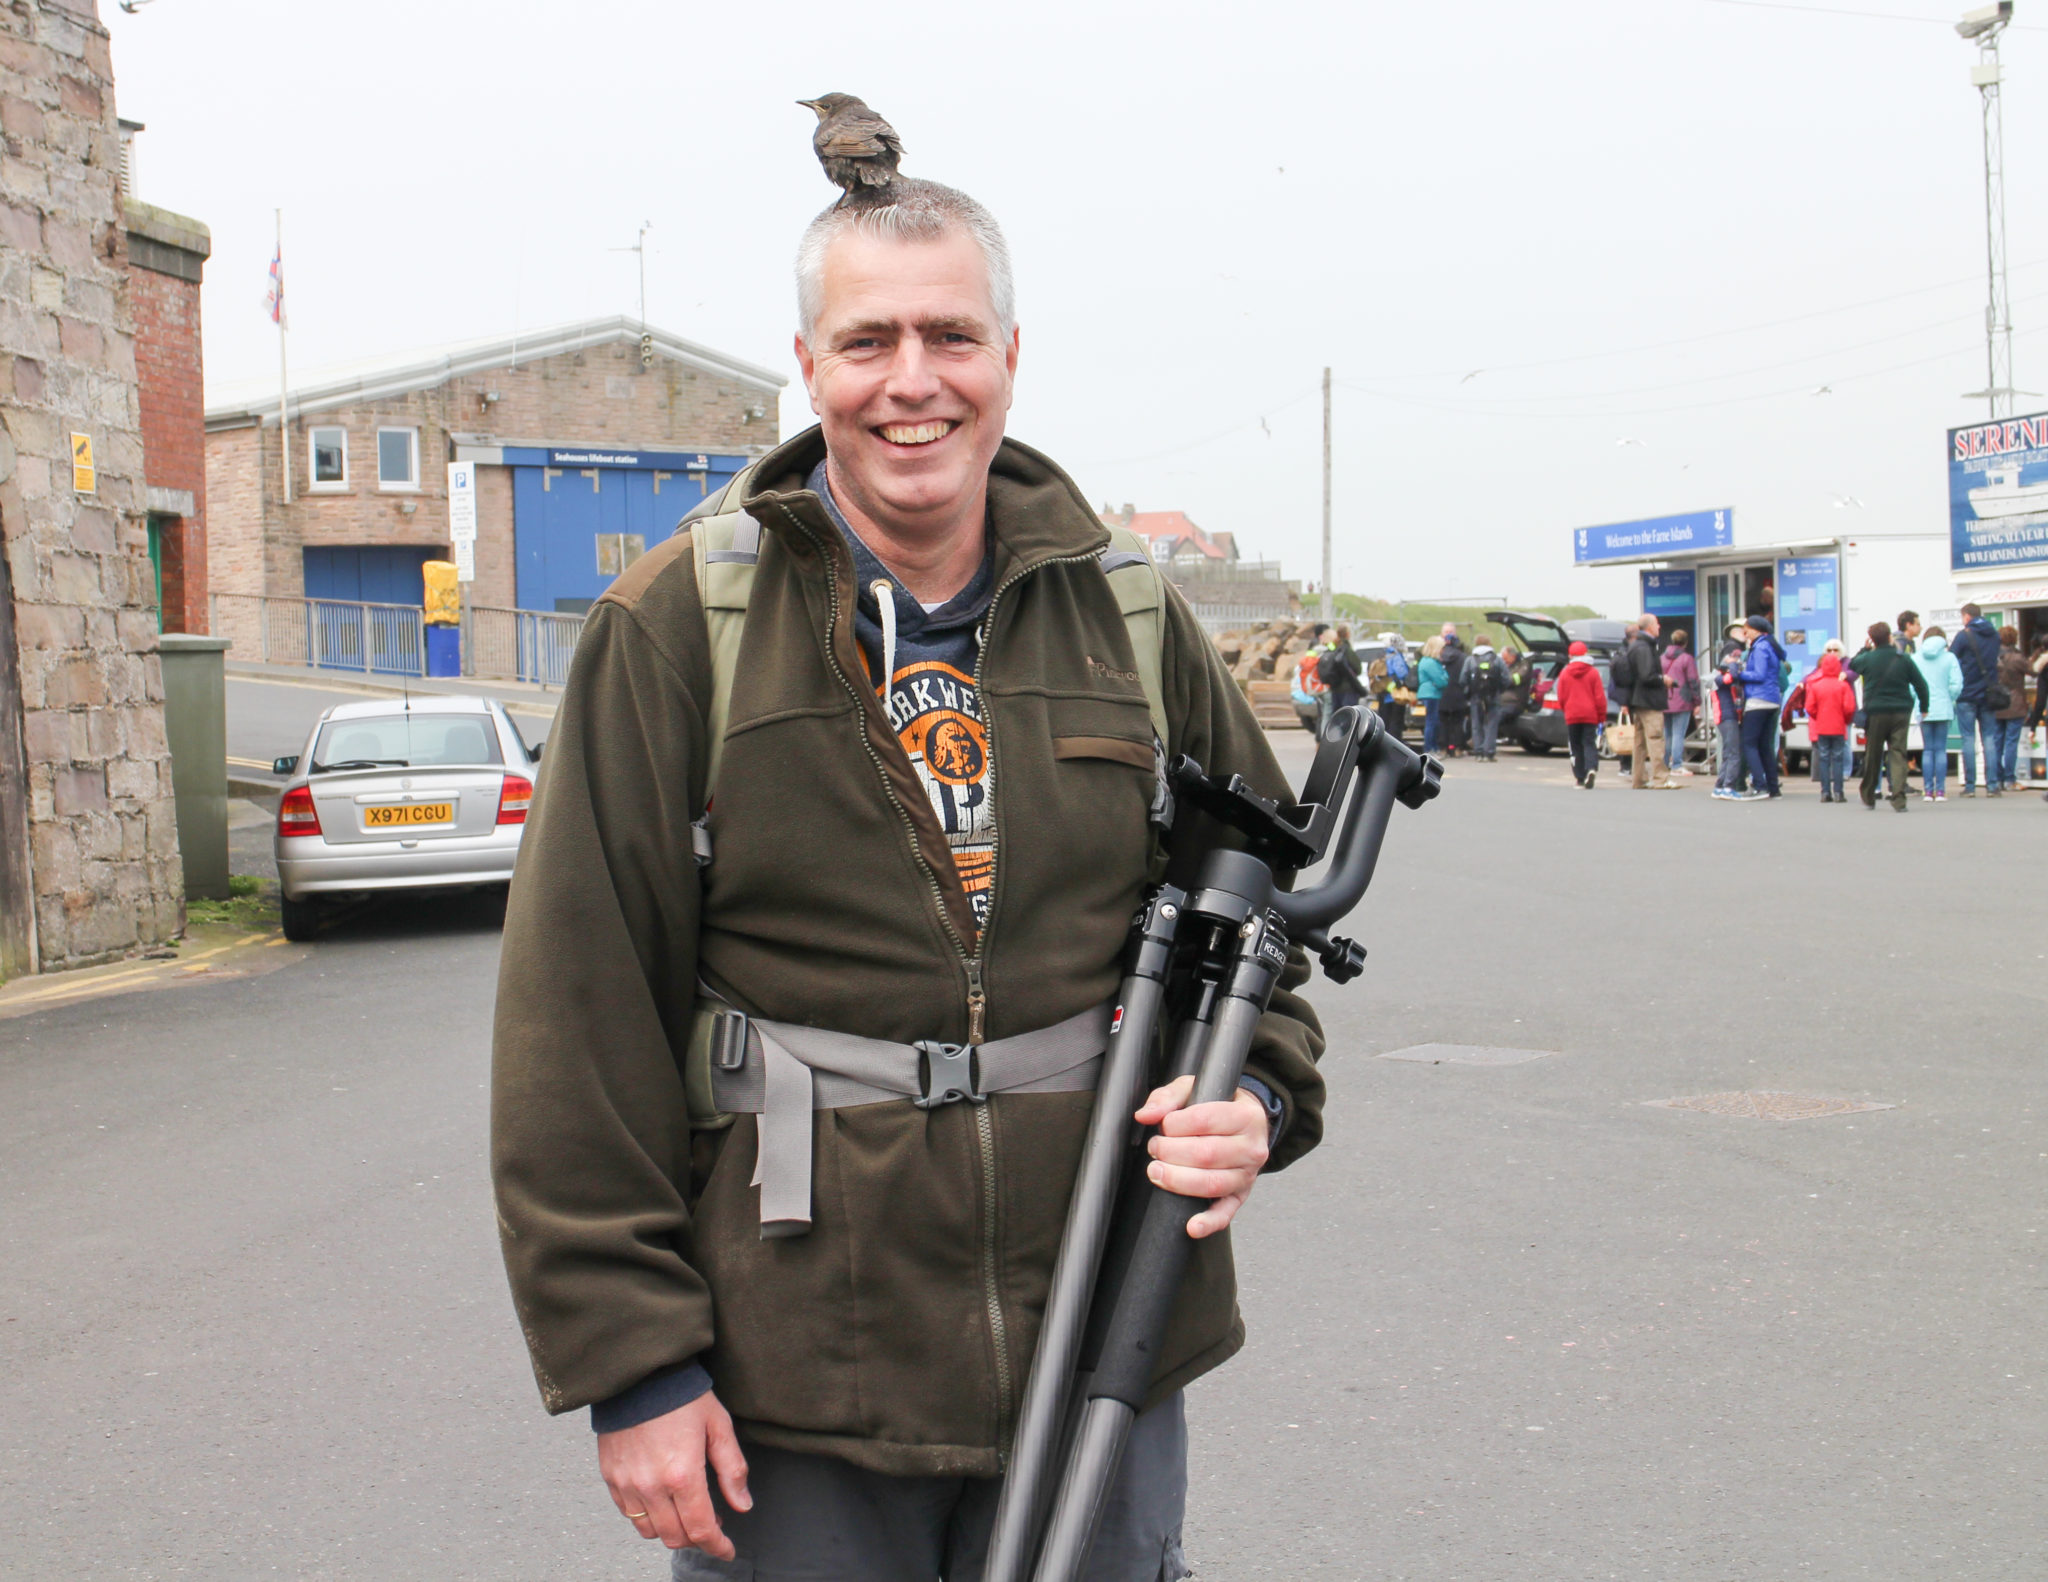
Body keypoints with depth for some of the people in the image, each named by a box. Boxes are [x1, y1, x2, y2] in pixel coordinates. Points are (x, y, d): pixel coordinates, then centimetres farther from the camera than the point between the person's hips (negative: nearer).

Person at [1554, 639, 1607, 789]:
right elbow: (1600, 696, -2)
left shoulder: (1564, 673, 1)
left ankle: (1580, 778, 7)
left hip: (1572, 715, 1)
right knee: (1589, 743, -1)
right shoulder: (1593, 673, -2)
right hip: (1590, 715, -1)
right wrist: (1602, 715, 6)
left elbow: (1561, 698, 4)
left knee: (1576, 746, 9)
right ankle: (1591, 769, -27)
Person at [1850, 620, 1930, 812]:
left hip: (1875, 712, 0)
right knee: (1898, 754, -1)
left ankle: (1868, 797, 25)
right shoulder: (1904, 659, -2)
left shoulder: (1867, 658, -4)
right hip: (1901, 713, 0)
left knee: (1873, 755, 11)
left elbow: (1851, 665, 18)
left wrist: (1865, 649, 28)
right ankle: (1899, 799, -14)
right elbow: (1920, 685, 2)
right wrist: (1924, 706, 15)